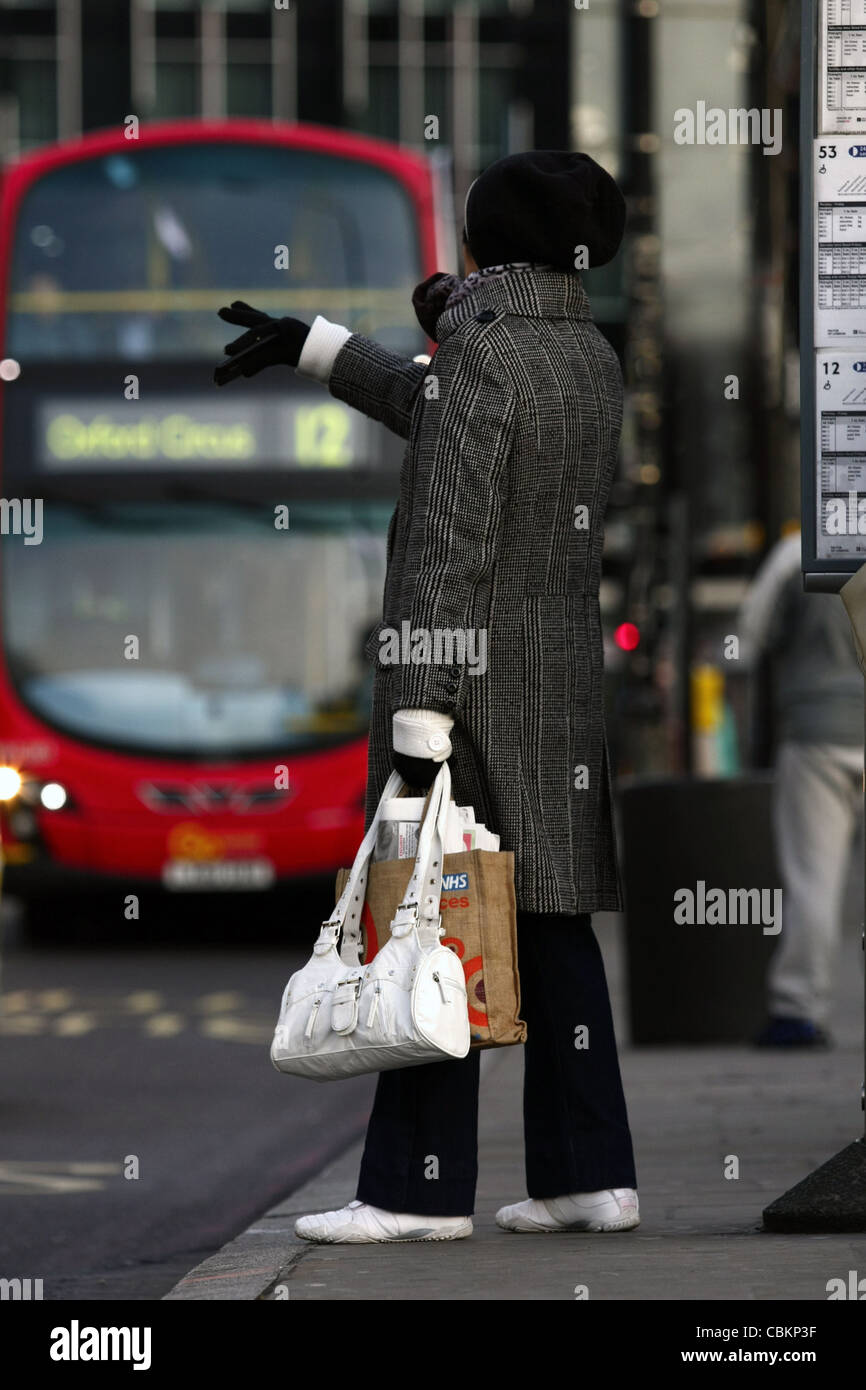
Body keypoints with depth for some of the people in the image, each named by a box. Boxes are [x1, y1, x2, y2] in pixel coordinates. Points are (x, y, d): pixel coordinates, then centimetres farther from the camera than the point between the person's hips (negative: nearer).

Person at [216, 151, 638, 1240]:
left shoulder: (482, 356, -14)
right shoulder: (593, 361, 12)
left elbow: (451, 544, -20)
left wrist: (420, 719, -22)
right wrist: (313, 347, 36)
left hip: (468, 668, -8)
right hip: (559, 678, 8)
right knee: (548, 923, 9)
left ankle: (419, 1187, -6)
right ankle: (588, 1173, 7)